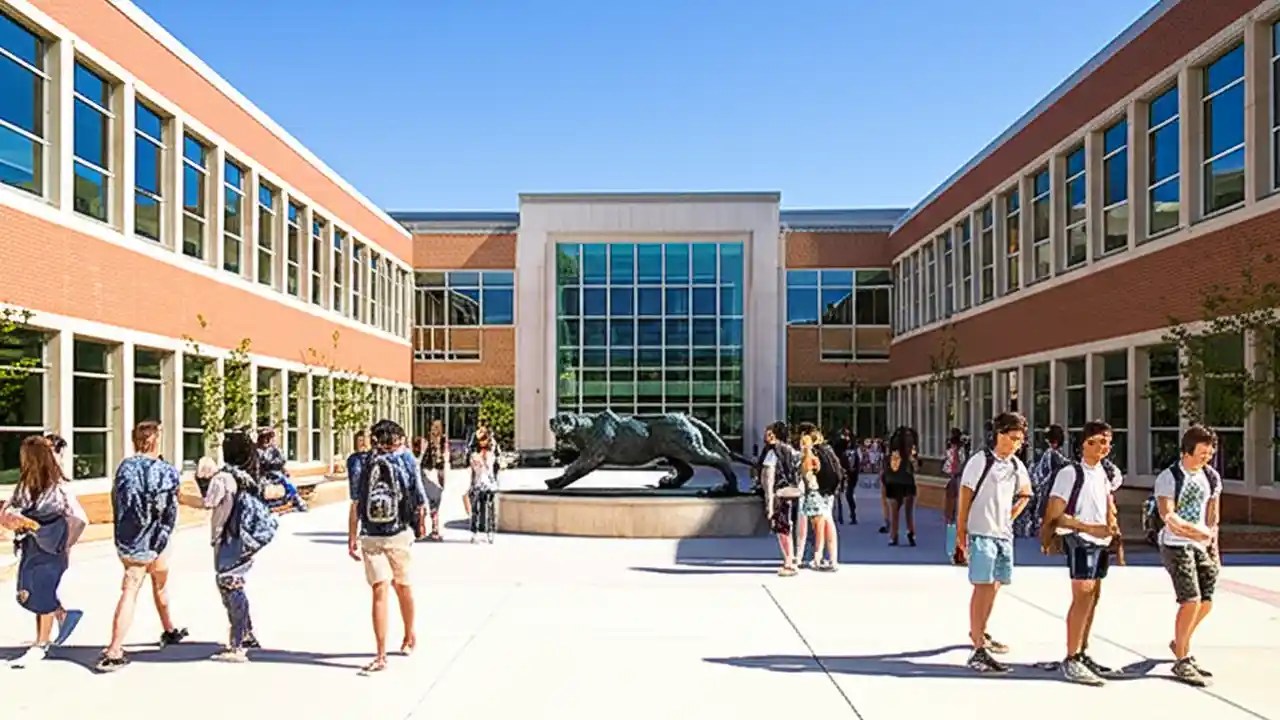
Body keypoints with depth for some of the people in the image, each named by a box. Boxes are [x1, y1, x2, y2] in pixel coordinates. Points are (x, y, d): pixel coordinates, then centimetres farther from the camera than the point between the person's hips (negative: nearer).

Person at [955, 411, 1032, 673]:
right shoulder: (980, 461, -9)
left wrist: (1011, 517, 16)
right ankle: (978, 651, -9)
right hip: (981, 534, -7)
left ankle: (980, 633, 35)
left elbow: (1025, 494, 28)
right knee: (983, 587, -10)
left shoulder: (1016, 465, 9)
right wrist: (961, 534, -11)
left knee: (994, 587, 16)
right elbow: (965, 499, -9)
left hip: (1004, 534, 7)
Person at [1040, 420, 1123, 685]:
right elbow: (1055, 515, -17)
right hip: (1079, 540, -8)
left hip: (1101, 541, 8)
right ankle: (1071, 661, -9)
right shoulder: (1070, 473, -15)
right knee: (1083, 596, -13)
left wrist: (1111, 526, 14)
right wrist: (1090, 528, -23)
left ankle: (1082, 654, 25)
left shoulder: (1107, 472, 8)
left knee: (1093, 596, 13)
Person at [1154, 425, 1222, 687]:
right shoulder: (1169, 477, -11)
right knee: (1191, 600, -12)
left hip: (1202, 546, 7)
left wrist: (1213, 547, 11)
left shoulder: (1211, 477, 9)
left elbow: (1213, 518, 15)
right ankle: (1182, 660, 0)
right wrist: (1197, 531, -26)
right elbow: (1168, 515, -20)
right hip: (1176, 545, -7)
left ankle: (1180, 644, 32)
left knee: (1206, 602, 8)